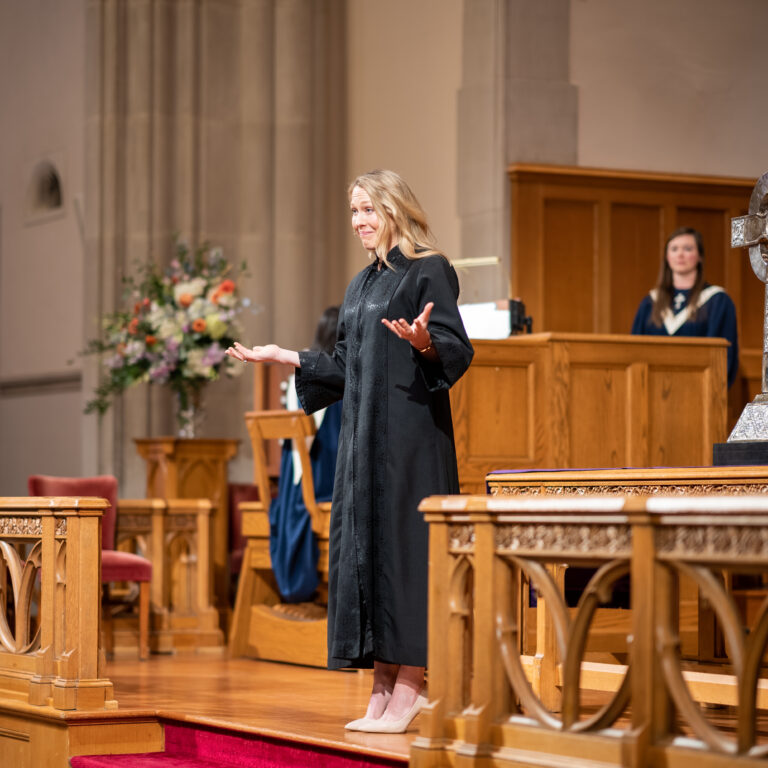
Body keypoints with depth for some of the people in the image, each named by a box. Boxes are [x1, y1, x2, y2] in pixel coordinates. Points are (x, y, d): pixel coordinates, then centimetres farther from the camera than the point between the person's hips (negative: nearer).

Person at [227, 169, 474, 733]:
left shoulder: (428, 271, -6)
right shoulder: (363, 285, 18)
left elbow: (458, 350, -14)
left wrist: (423, 343, -34)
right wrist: (284, 357, 16)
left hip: (411, 430, -8)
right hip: (364, 434, 8)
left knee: (401, 541, -9)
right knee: (364, 544, 5)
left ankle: (408, 687, -5)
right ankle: (384, 686, 10)